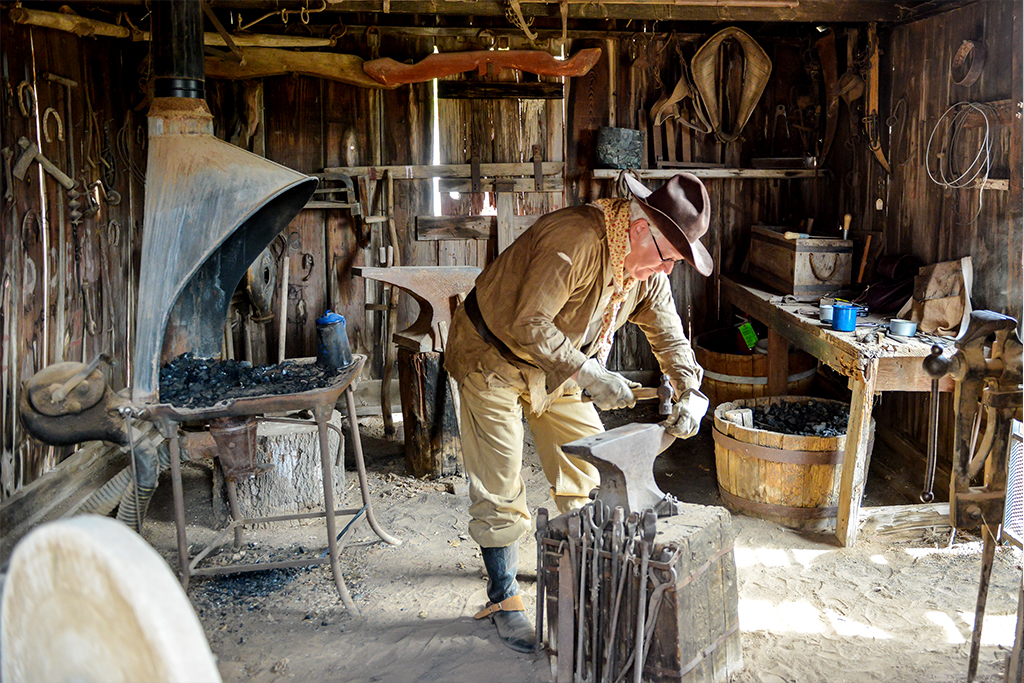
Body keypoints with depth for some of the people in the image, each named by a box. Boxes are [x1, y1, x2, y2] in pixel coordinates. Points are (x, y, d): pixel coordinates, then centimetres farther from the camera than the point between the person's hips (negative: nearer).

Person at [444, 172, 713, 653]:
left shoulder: (649, 266, -8)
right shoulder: (575, 240, -34)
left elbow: (667, 335, 2)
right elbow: (528, 326, -34)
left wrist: (689, 391, -14)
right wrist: (591, 377, -34)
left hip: (557, 362, 8)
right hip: (492, 356, -7)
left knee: (588, 465, 9)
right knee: (499, 486, -4)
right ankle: (503, 598, 9)